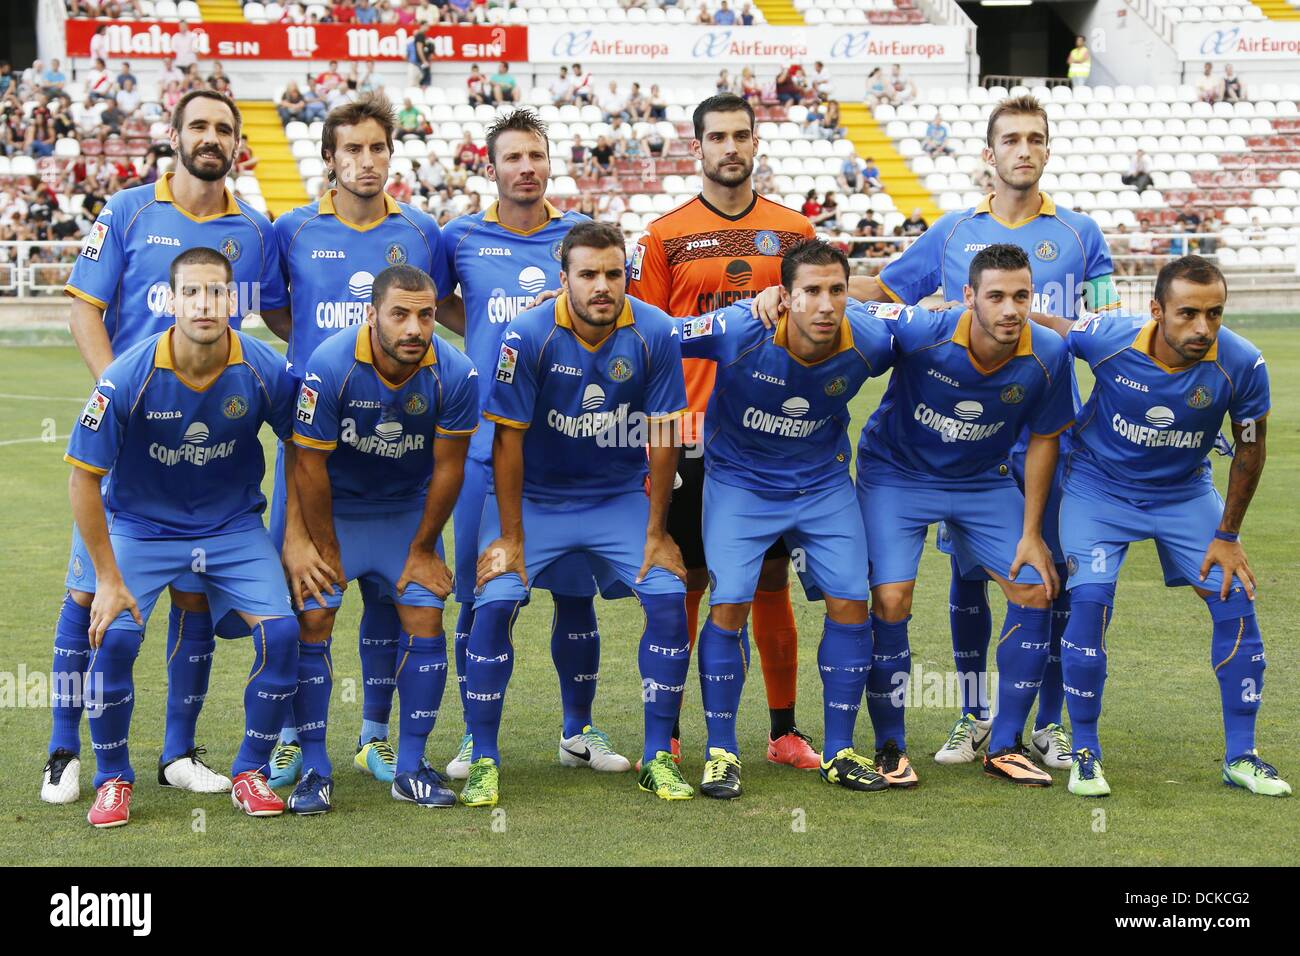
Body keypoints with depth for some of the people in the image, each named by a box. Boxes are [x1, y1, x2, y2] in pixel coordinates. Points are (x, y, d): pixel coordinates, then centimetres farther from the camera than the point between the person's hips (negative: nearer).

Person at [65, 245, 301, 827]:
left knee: (280, 631, -16)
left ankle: (248, 773, 6)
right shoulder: (129, 377, -23)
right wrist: (108, 578, -15)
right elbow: (84, 478, -15)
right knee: (113, 637, -22)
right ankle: (113, 779, 3)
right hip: (141, 524, -2)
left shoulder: (264, 371, -17)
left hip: (234, 527, 2)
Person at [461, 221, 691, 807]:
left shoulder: (653, 334, -14)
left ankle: (658, 758, 0)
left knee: (667, 597, -14)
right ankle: (483, 760, -4)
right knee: (495, 602, -19)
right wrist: (510, 537, -14)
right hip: (532, 496, -2)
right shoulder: (528, 336, -20)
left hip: (620, 495, 2)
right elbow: (508, 437, -14)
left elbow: (662, 436, -6)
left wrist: (656, 533, -5)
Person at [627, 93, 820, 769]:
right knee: (684, 582, 3)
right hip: (692, 436, -2)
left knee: (772, 580, 6)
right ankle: (667, 731, 12)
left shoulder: (793, 231, 8)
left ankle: (784, 731, 14)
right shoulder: (664, 236, 2)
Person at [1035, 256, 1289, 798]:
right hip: (1099, 487, -2)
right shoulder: (1109, 338, -28)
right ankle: (1084, 753, -1)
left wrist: (1228, 535, -3)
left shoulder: (1242, 365, -25)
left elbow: (1250, 448, -7)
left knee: (1237, 601, -8)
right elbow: (1046, 327, -5)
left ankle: (1240, 757, 7)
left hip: (1185, 493, 2)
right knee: (1089, 598, -19)